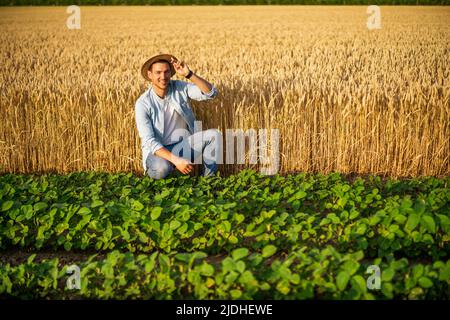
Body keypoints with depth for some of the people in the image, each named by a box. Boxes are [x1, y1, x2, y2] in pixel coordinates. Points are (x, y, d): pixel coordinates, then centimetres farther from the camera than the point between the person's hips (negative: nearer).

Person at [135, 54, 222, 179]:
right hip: (158, 150, -4)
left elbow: (211, 93, -17)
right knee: (162, 169, -38)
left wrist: (189, 74, -30)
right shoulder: (143, 104, -15)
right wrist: (176, 160, -34)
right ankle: (153, 171, -1)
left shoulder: (180, 87, -6)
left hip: (184, 144, 4)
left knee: (214, 135, -19)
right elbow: (149, 141, -22)